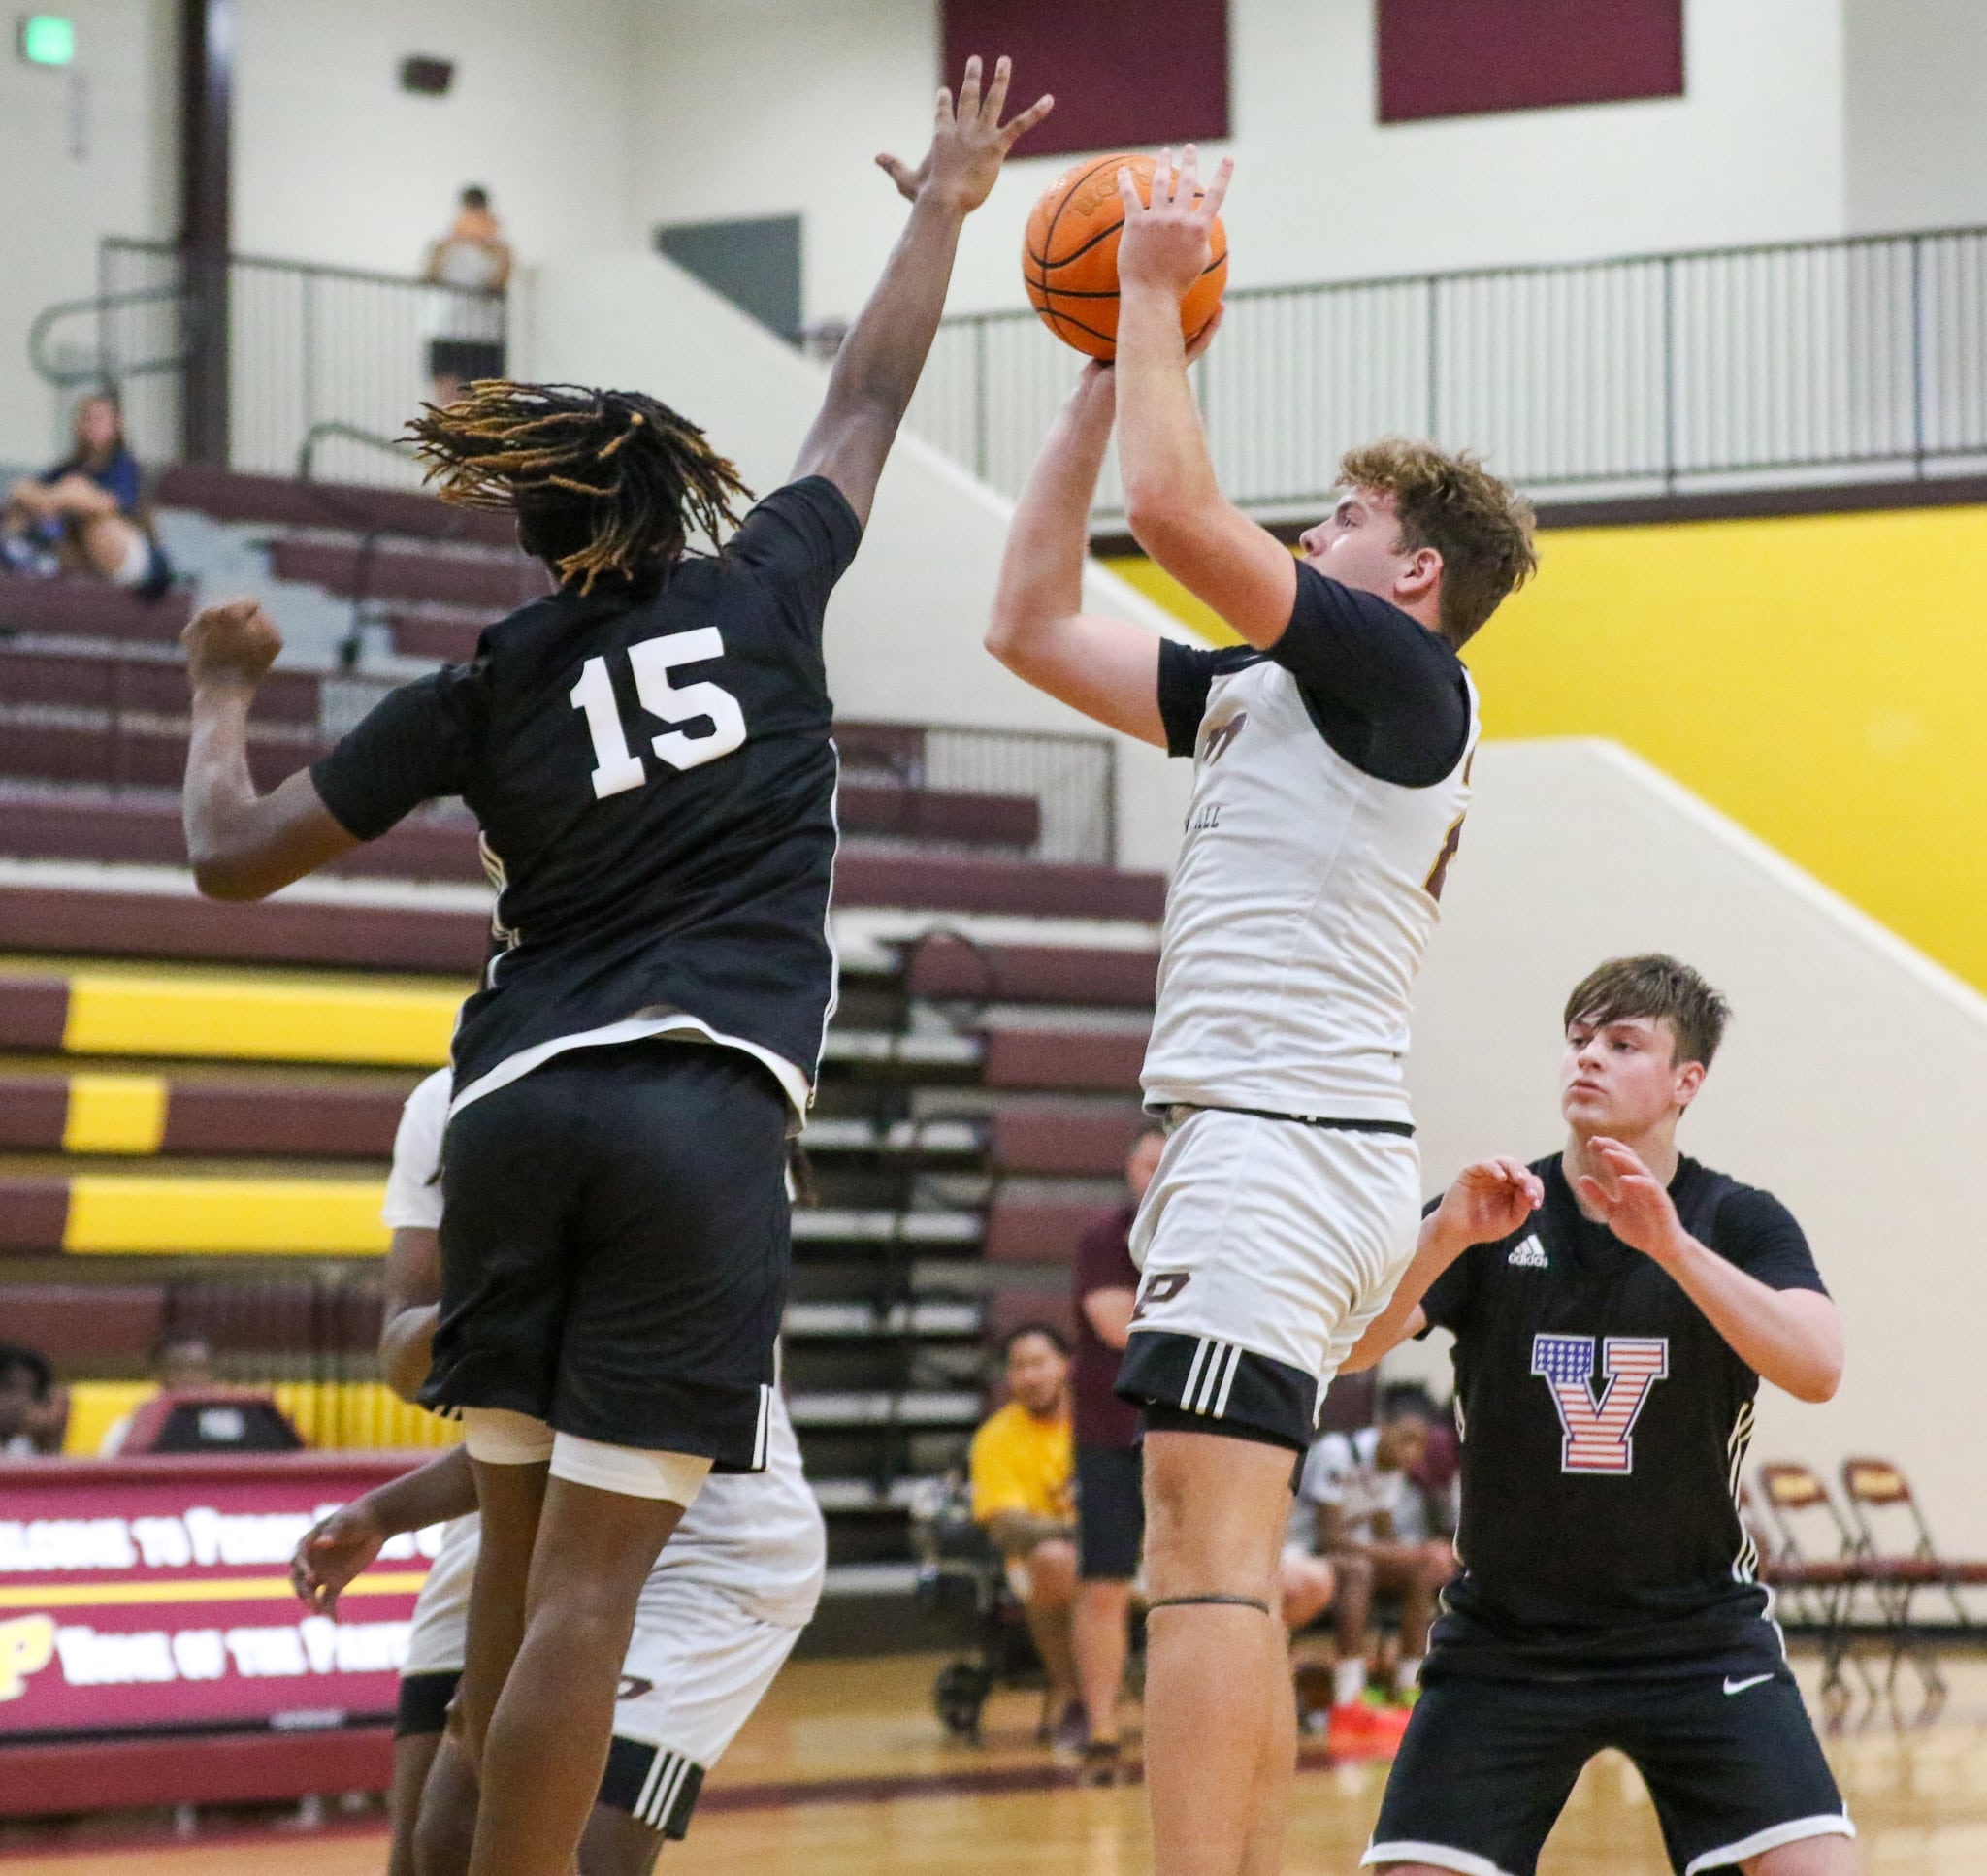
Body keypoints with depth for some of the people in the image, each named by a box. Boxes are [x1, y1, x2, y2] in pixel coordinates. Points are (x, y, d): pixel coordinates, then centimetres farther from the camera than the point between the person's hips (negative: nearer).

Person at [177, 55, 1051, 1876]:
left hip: (519, 1109, 3)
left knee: (522, 1551, 14)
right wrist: (945, 207, 39)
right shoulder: (762, 595, 8)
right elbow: (867, 406, 25)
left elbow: (233, 854, 12)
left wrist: (223, 695, 31)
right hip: (703, 1114, -3)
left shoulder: (485, 687, 9)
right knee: (590, 1576, -8)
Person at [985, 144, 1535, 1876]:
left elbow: (1175, 504, -16)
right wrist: (1105, 373, 20)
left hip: (1284, 1142, -10)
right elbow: (1032, 623, 22)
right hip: (1256, 1138, 10)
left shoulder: (1400, 672, -5)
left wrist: (1158, 287, -5)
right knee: (1218, 1572, 10)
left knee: (1206, 1557, -17)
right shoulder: (1260, 688, 20)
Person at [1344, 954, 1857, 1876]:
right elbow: (1347, 1347, -17)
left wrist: (1669, 1243, -34)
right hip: (1503, 1639, 1)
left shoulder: (1741, 1223, -4)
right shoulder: (1487, 1219, -2)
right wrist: (1445, 1234, -34)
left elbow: (1816, 1369, -23)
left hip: (1698, 1632, -1)